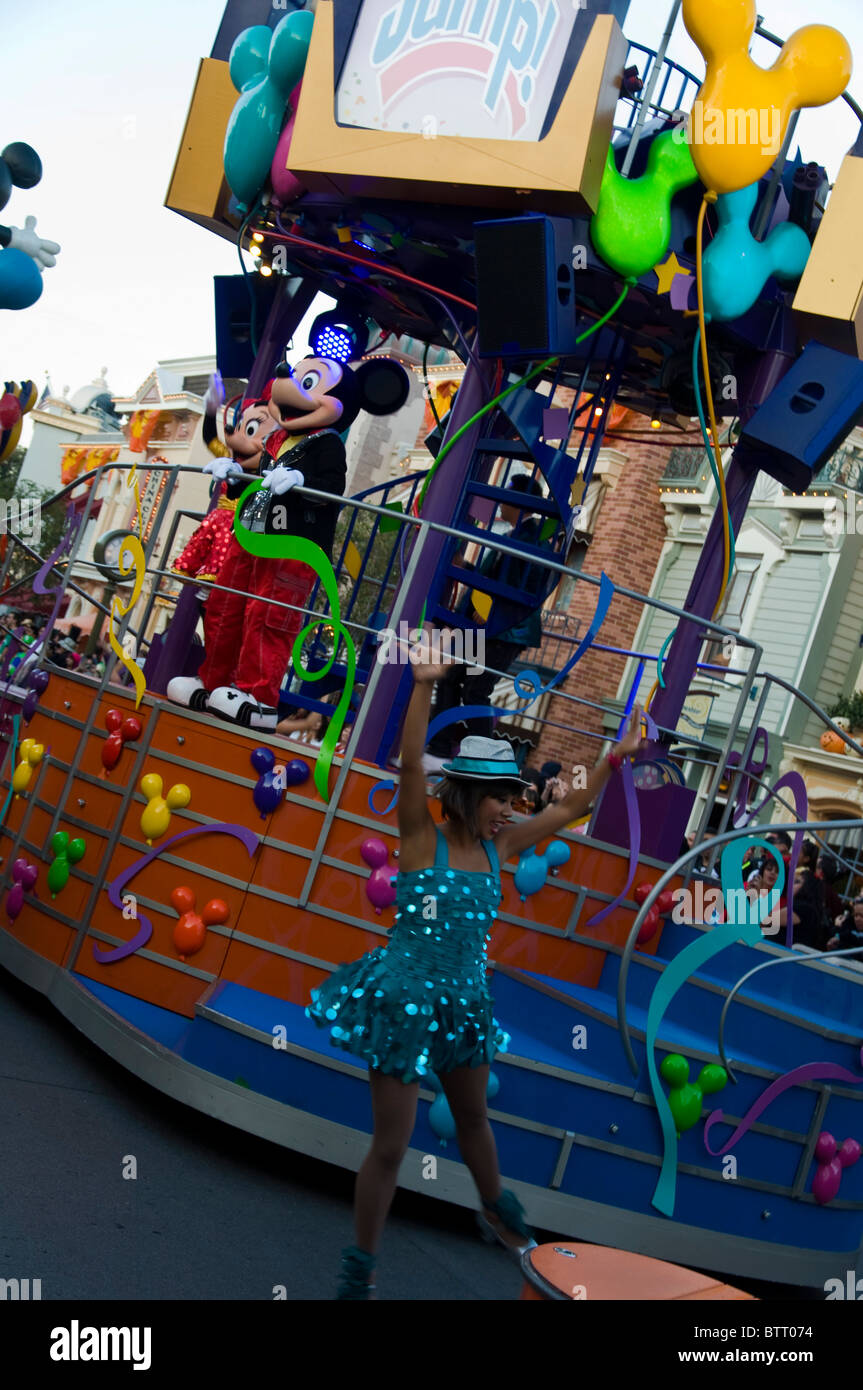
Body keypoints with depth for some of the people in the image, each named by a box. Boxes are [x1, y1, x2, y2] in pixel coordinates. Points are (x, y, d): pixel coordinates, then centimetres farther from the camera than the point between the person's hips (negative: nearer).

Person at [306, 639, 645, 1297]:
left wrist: (617, 757, 6)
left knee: (473, 1116, 28)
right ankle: (360, 1265, 19)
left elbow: (566, 811, 10)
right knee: (392, 1143, 1)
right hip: (405, 999, -6)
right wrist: (423, 686, -39)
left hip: (465, 1002, 6)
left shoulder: (497, 847, 1)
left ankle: (496, 1209, 53)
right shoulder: (423, 839, -14)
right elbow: (410, 763, -29)